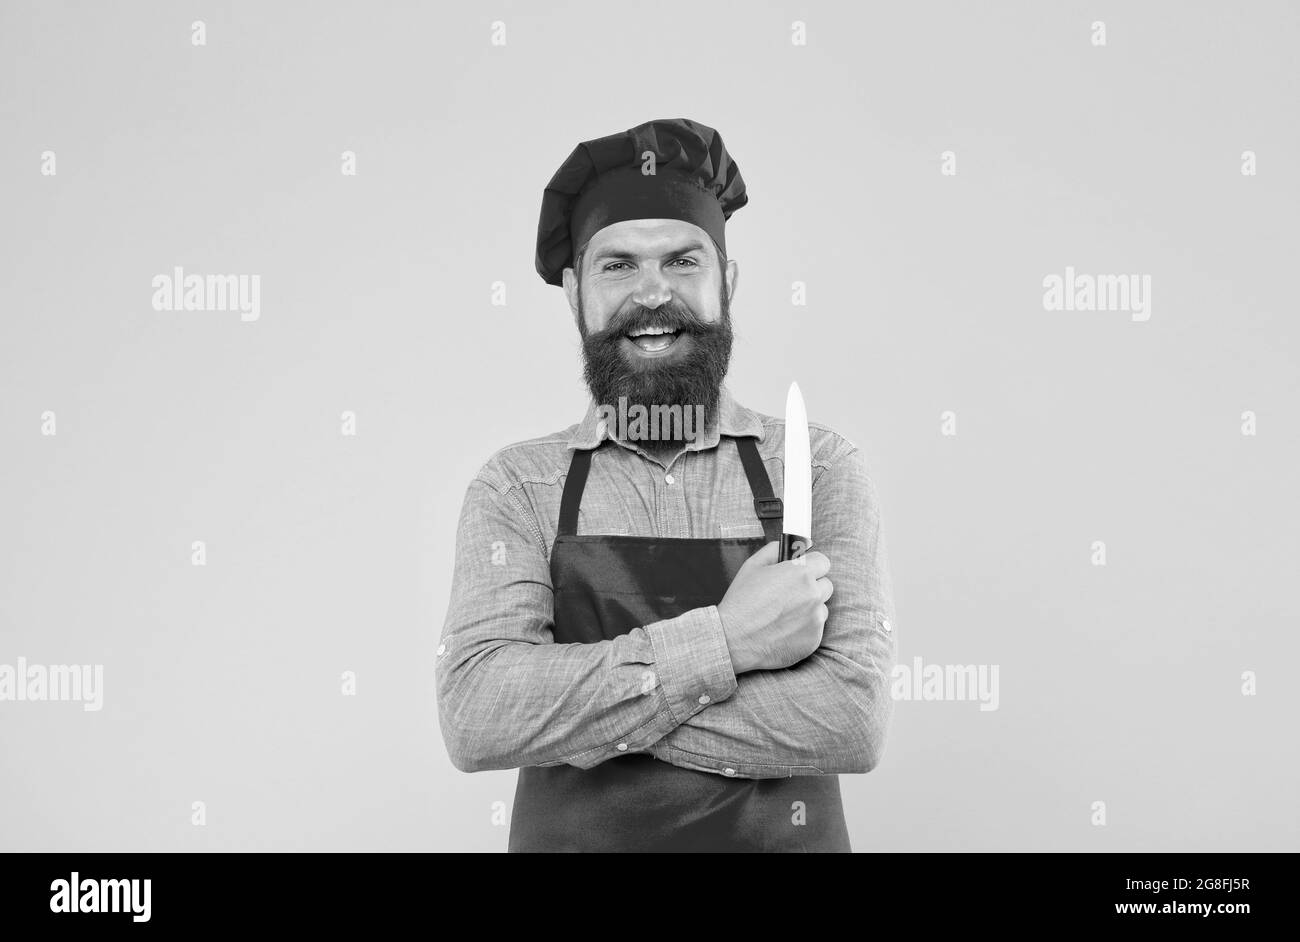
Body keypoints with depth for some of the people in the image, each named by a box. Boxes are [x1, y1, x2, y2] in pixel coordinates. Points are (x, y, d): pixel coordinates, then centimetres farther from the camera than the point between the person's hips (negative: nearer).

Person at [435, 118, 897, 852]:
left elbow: (853, 719, -18)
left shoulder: (821, 468, -7)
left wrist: (571, 709, -20)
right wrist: (723, 639, -24)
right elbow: (476, 719, -18)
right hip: (570, 832, 0)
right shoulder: (517, 487, -6)